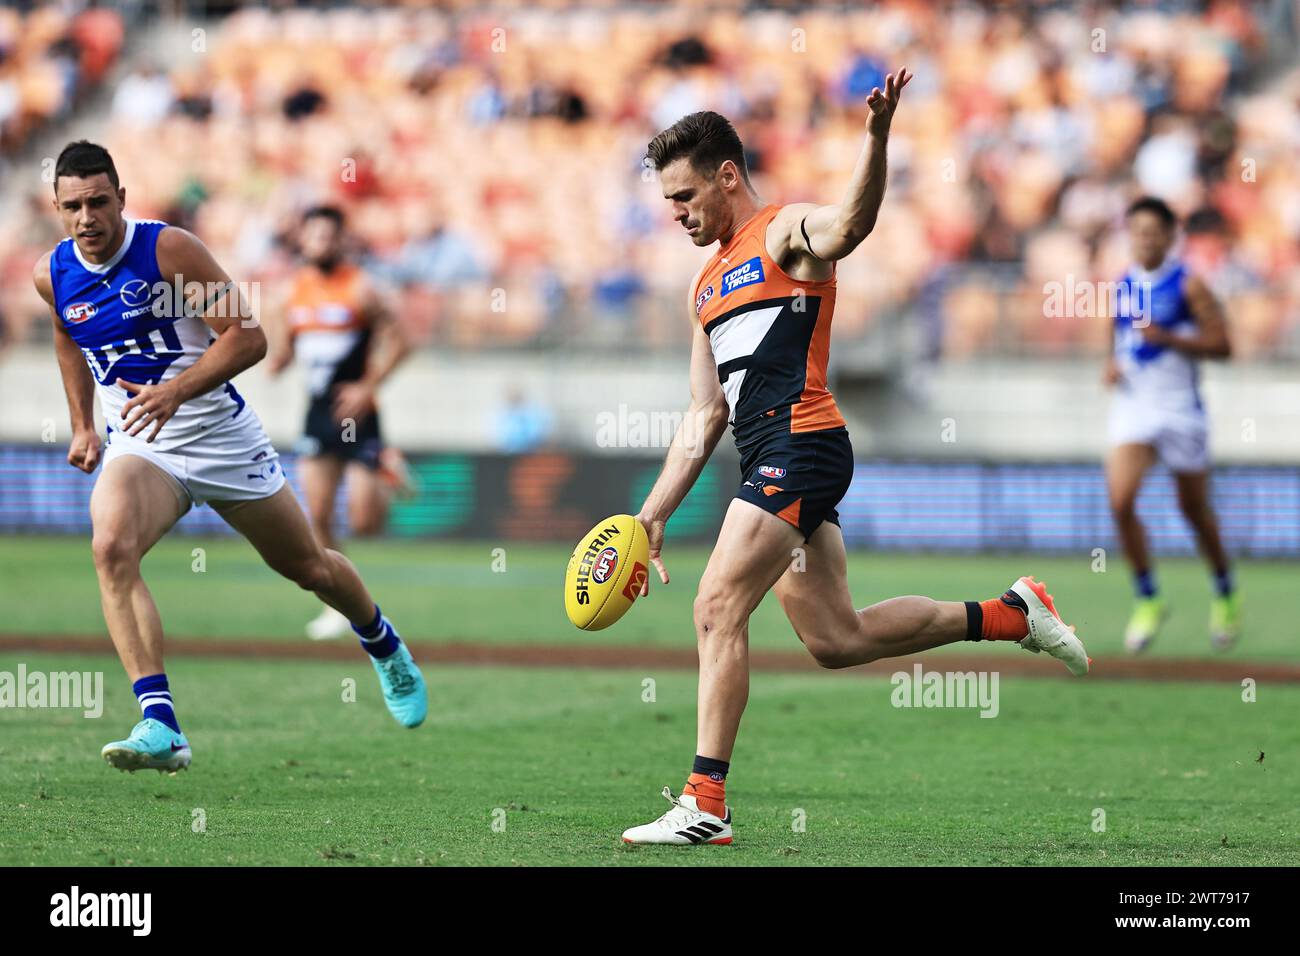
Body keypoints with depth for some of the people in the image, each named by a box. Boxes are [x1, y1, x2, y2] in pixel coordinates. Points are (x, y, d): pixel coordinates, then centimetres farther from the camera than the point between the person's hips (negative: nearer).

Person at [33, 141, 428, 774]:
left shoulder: (169, 249, -18)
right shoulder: (53, 275, -3)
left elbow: (247, 337, -19)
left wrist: (174, 391, -31)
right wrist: (82, 425, 15)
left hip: (220, 435, -2)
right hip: (137, 446, 2)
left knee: (308, 568, 14)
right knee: (111, 549, -30)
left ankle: (386, 649, 48)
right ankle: (160, 727, -37)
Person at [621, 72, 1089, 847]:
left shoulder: (786, 233, -1)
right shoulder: (708, 286, 25)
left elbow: (846, 227, -27)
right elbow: (706, 418, 27)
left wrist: (877, 137, -45)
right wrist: (654, 514, 21)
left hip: (800, 447, -9)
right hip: (771, 462, 9)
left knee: (718, 609, -15)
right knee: (837, 639, 9)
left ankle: (706, 805, -16)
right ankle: (1011, 615, 23)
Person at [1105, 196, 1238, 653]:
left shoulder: (1188, 285, -8)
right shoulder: (1123, 285, 8)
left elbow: (1221, 344, -11)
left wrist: (1165, 337, -21)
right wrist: (1112, 363, 2)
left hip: (1181, 410, -4)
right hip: (1132, 406, 4)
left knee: (1195, 510, 8)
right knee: (1121, 501, -15)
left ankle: (1225, 594, 33)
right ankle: (1148, 600, 0)